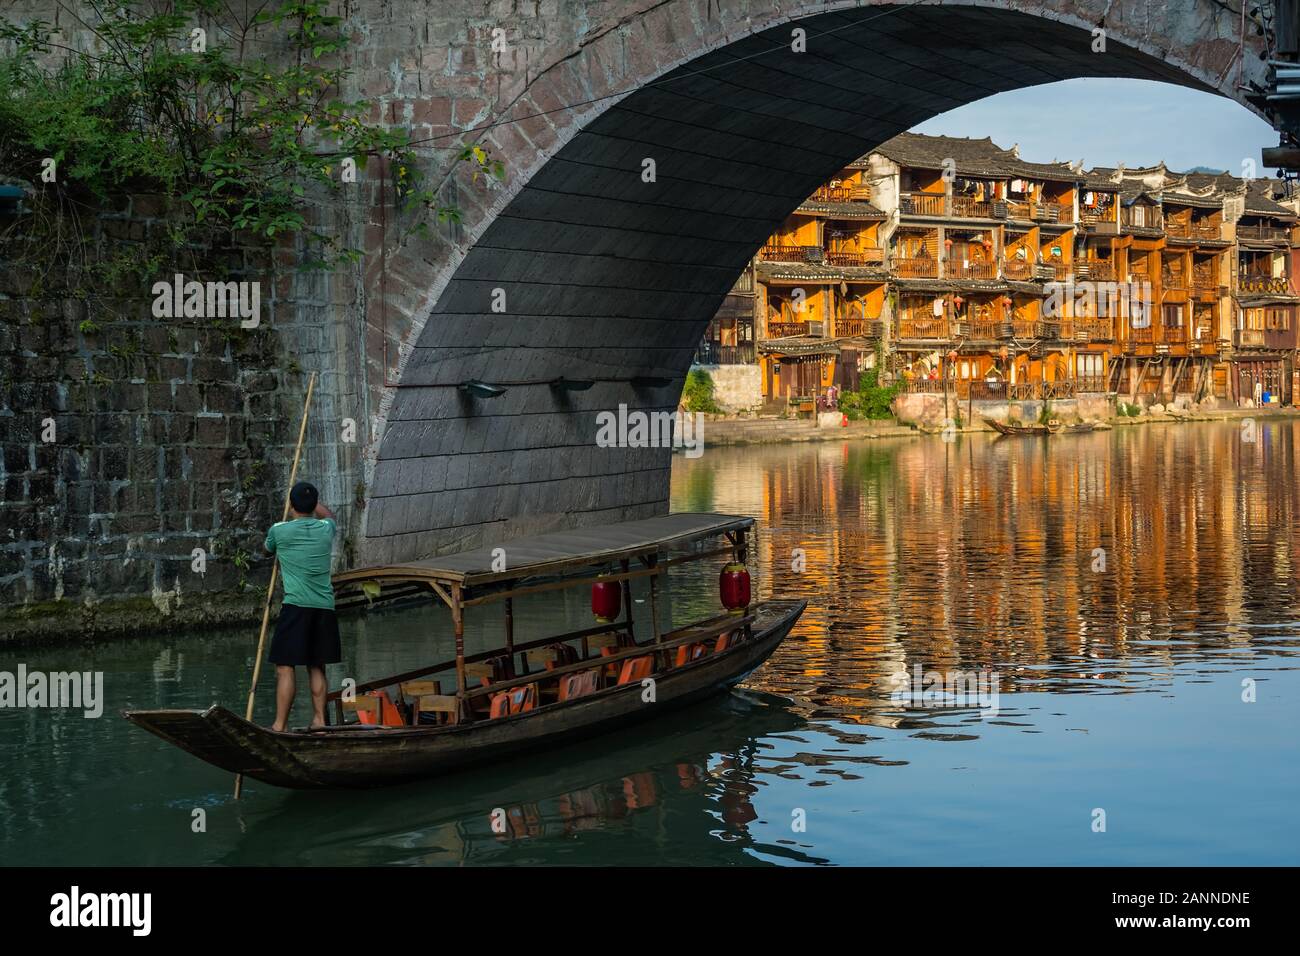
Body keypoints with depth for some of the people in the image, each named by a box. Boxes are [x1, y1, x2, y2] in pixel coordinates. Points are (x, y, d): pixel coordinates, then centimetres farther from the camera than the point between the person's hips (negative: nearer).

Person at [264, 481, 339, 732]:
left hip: (296, 607, -4)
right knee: (316, 667, 14)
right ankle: (319, 720, 16)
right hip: (325, 607, 4)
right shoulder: (326, 529, 8)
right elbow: (328, 514, 35)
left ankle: (280, 725, -5)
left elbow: (268, 549, 23)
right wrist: (310, 498, 47)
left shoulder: (279, 530, -1)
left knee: (285, 667, -3)